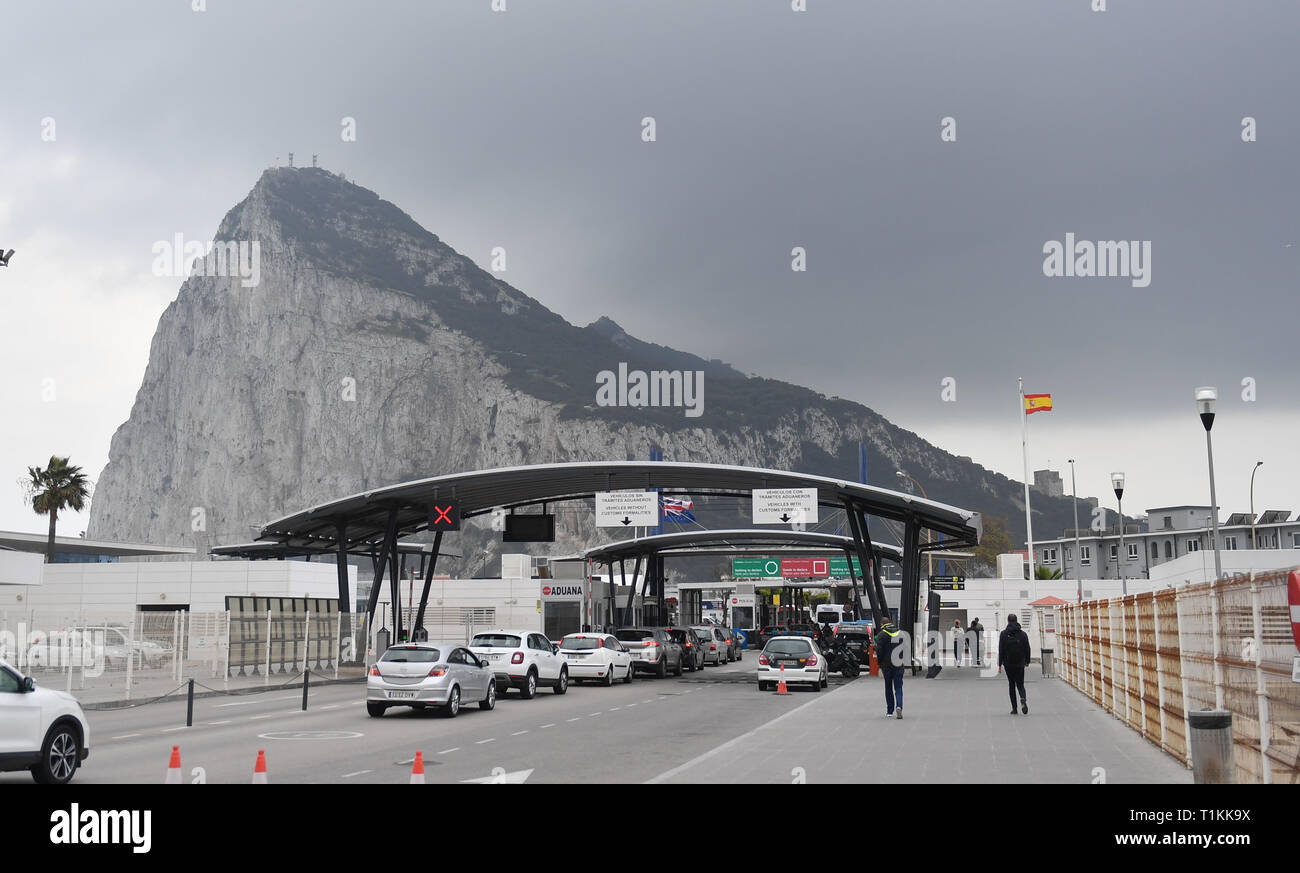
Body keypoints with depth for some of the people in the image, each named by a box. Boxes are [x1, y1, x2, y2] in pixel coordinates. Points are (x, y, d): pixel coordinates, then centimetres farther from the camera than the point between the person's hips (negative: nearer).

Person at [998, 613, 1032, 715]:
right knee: (1020, 684, 9)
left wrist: (1000, 665, -3)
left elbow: (1001, 651, -6)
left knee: (1011, 684, 9)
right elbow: (1027, 649, 4)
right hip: (1020, 664, 1)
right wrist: (1027, 661, 17)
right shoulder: (1023, 634, 0)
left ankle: (1014, 708, 6)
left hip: (1008, 664, -1)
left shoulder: (1003, 634, -5)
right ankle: (1023, 700, -22)